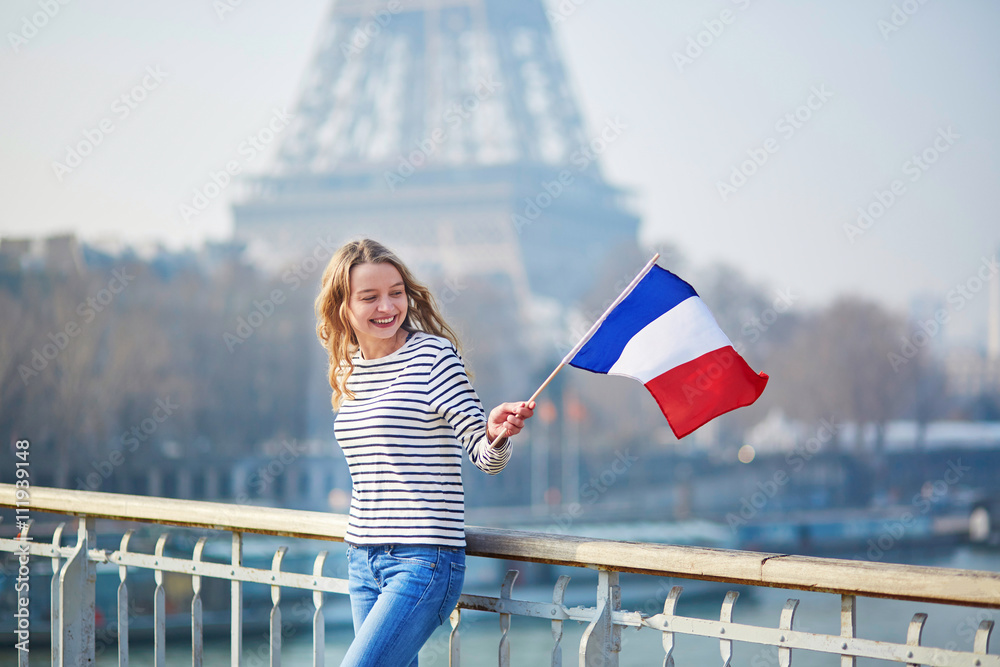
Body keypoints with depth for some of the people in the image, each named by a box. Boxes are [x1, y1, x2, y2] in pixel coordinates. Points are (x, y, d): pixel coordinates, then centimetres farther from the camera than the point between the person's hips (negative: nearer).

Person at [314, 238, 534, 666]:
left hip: (424, 558, -7)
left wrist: (497, 435, -31)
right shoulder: (347, 369, 10)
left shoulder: (434, 355, -8)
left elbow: (485, 456, -10)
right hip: (362, 559, 7)